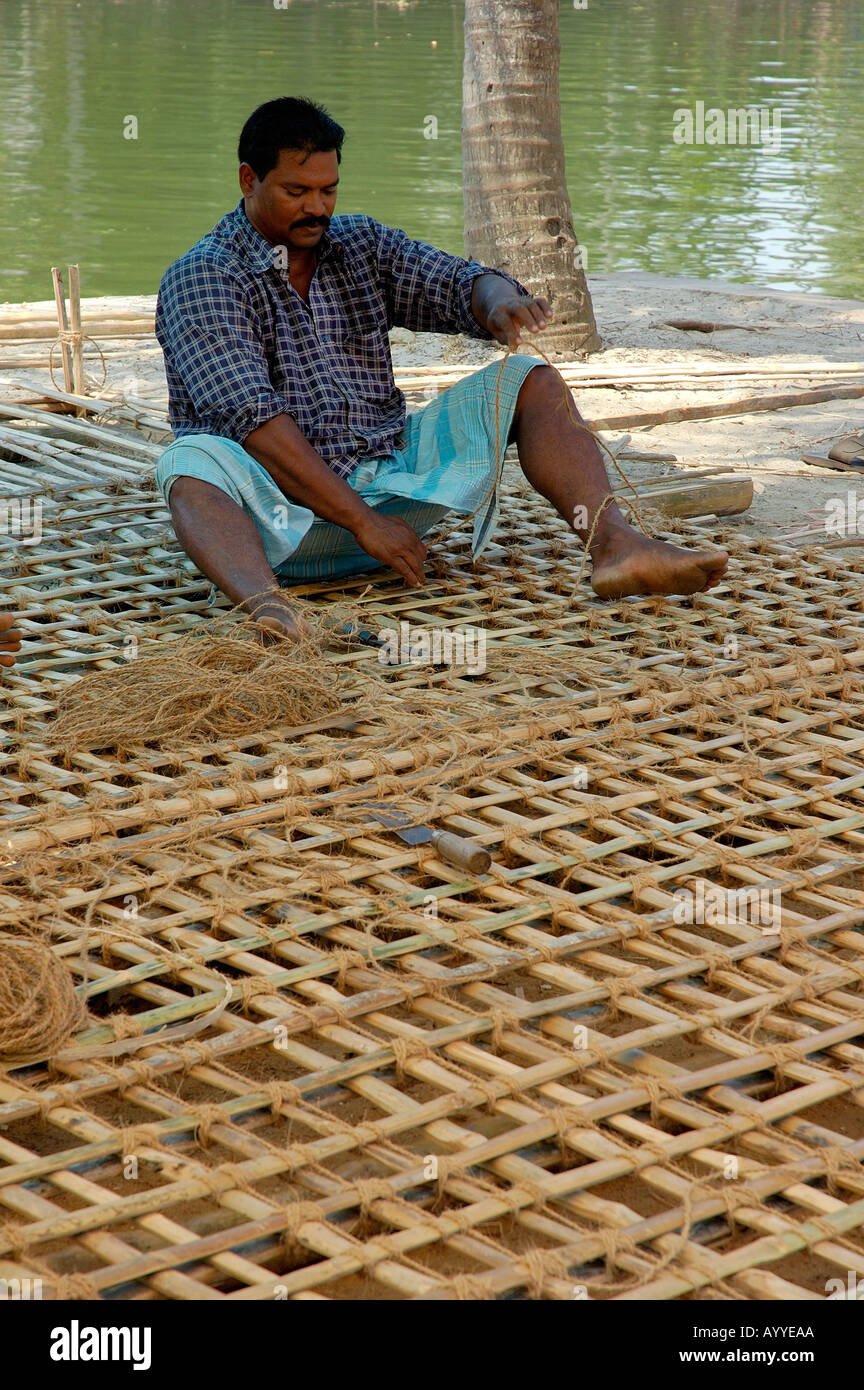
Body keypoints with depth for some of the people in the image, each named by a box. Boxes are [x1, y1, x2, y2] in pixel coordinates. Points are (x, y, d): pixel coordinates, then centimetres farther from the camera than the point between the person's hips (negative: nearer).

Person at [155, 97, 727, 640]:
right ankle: (265, 607, -67)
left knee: (527, 381, -7)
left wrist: (497, 302, -28)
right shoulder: (201, 278, -7)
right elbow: (252, 416, -19)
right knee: (193, 461, -37)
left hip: (391, 473, 5)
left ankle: (615, 544, -29)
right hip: (284, 501, -5)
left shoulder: (362, 244, 13)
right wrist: (360, 521, -27)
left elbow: (455, 283, -1)